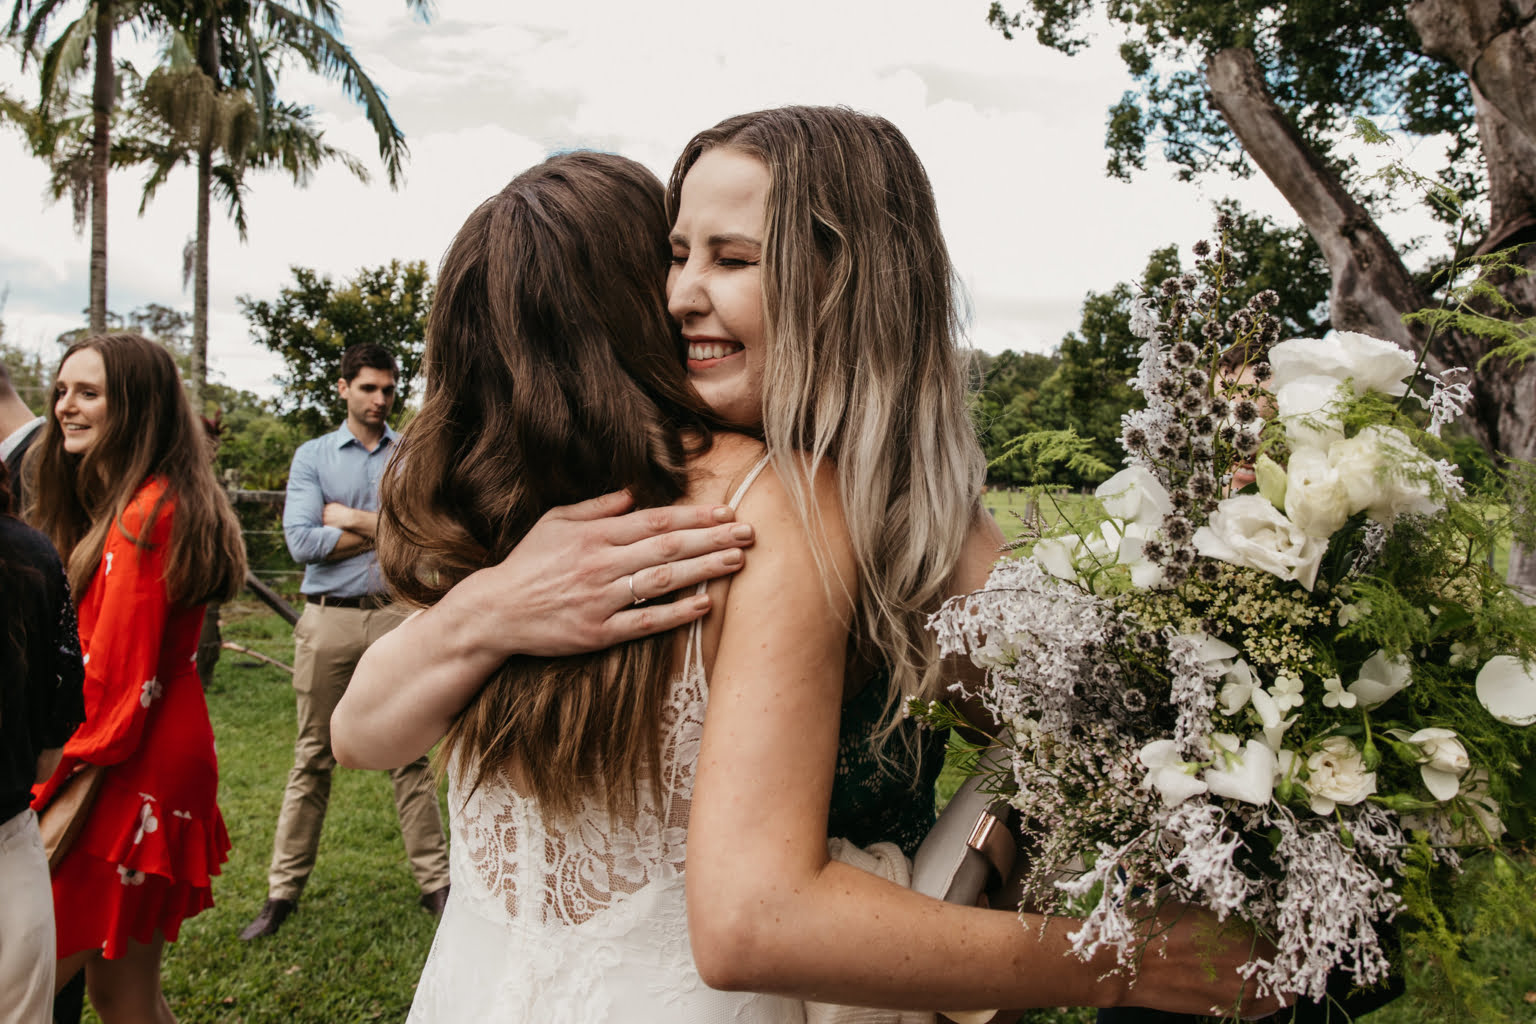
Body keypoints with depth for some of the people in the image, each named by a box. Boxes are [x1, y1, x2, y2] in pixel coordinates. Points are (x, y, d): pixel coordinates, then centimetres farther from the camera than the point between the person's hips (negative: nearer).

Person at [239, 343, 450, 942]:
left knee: (409, 754, 4)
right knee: (313, 758, 7)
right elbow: (301, 542, -6)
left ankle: (434, 881, 12)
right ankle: (284, 889, 18)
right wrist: (385, 529, -6)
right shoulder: (313, 456, 8)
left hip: (395, 615, 0)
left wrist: (350, 518, -5)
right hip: (328, 618, 0)